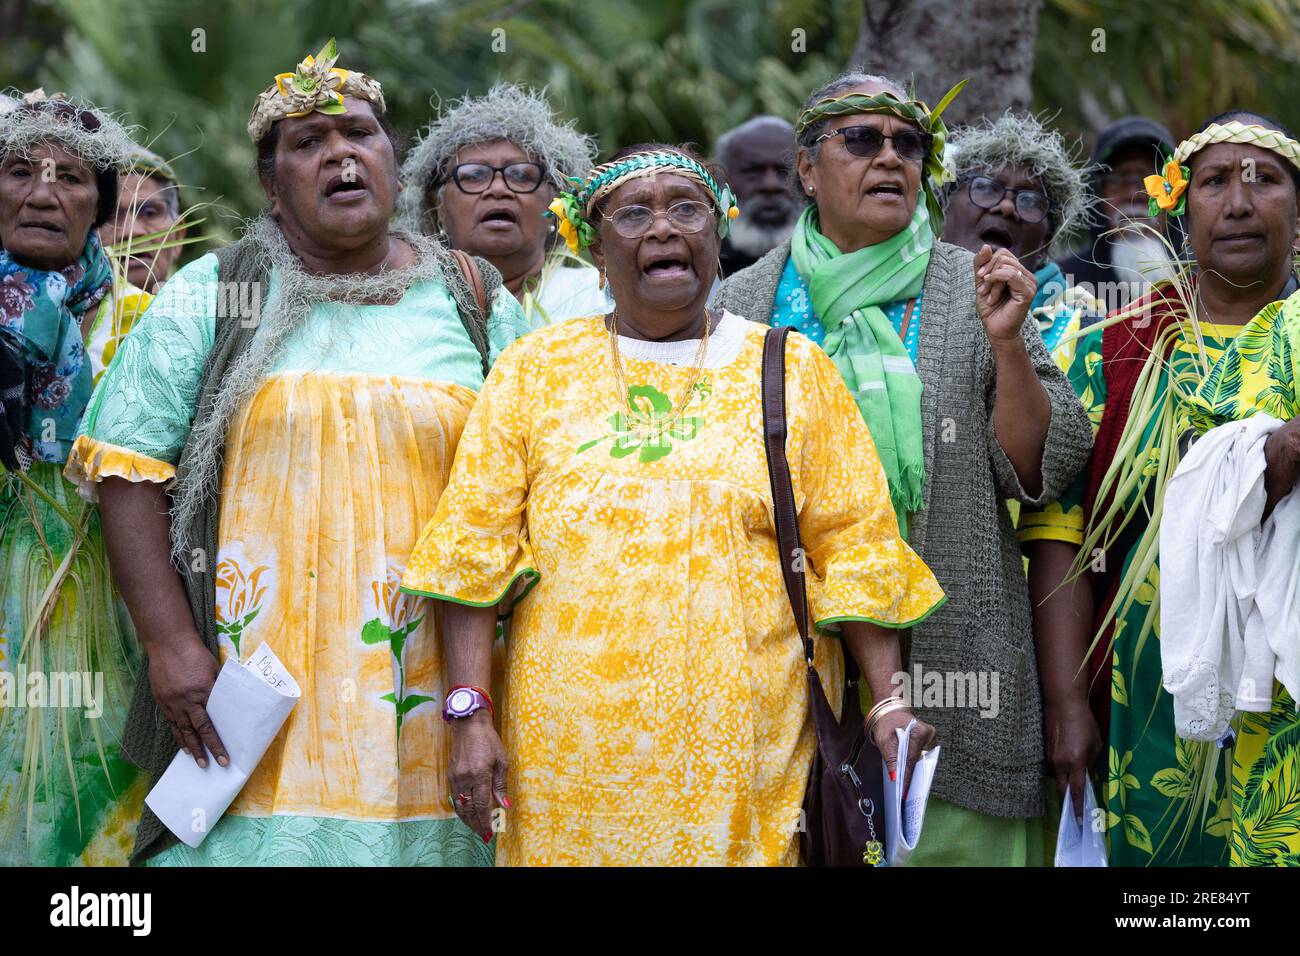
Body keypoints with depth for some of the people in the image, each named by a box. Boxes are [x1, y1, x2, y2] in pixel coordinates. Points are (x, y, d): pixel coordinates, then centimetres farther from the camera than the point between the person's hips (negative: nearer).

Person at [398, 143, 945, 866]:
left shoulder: (795, 373, 8)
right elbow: (475, 550, 1)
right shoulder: (533, 371, 6)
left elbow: (853, 547, 4)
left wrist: (891, 700, -6)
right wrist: (473, 715, -7)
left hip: (747, 748, 0)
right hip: (573, 751, 0)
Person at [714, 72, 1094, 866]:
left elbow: (1042, 472, 0)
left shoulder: (975, 290, 5)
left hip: (947, 646, -1)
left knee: (951, 832, -2)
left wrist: (1007, 341, -12)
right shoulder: (743, 303, 9)